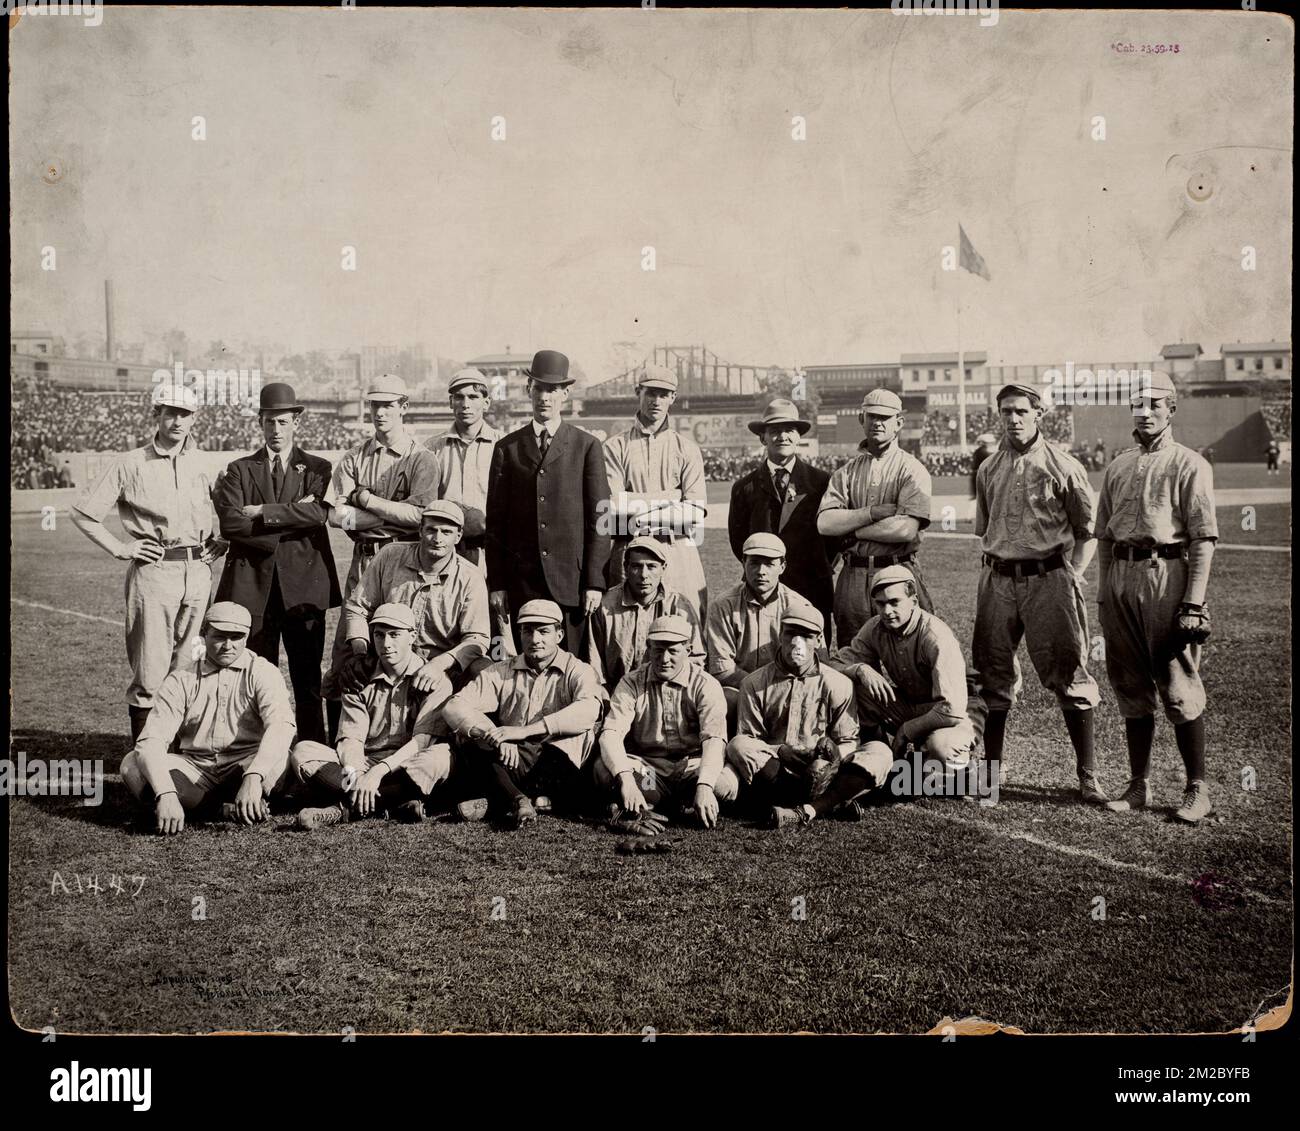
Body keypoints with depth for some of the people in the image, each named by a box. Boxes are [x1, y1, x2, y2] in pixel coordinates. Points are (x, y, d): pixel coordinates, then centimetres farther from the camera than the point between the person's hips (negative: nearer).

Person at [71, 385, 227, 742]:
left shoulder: (201, 467, 11)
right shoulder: (130, 465, 1)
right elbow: (82, 512, 3)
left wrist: (221, 542, 11)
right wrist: (119, 549, -3)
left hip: (198, 571, 4)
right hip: (153, 571, -4)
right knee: (150, 671, -5)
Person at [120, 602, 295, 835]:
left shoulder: (263, 673, -3)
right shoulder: (180, 680, 1)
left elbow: (281, 725, -22)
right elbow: (151, 741, -12)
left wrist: (253, 778, -40)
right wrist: (166, 794, -31)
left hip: (245, 767, -3)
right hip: (194, 770, 3)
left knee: (279, 760, -34)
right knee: (132, 765, -24)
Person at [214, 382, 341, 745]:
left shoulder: (318, 469, 11)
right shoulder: (239, 470, 12)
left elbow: (320, 512, -10)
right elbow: (230, 523, -4)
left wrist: (263, 512, -9)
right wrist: (291, 516, -8)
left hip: (303, 585, -1)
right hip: (252, 585, 1)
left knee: (308, 681, 1)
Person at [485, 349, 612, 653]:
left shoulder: (587, 446, 5)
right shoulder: (507, 448, 10)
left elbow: (598, 519, 2)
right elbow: (495, 522, 9)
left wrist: (595, 583, -4)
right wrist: (496, 584, 3)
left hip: (572, 581, -1)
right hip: (522, 581, 1)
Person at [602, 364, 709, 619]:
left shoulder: (686, 448, 10)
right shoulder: (615, 447, 8)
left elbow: (696, 510, 1)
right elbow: (614, 505, -4)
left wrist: (646, 517, -11)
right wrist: (670, 497, -6)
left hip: (678, 553, 1)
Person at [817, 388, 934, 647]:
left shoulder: (912, 470, 0)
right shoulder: (846, 471, 11)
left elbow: (906, 529, -15)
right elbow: (824, 523, -3)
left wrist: (851, 527, -6)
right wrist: (873, 512, -13)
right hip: (853, 576, 4)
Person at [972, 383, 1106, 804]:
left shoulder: (1062, 466, -2)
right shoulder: (989, 469, 11)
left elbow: (1087, 531, 1)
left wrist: (1072, 577, -7)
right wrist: (993, 571, 11)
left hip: (1048, 577, -4)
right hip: (998, 579, 5)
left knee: (1067, 674, -4)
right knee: (993, 673, 9)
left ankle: (1088, 775, 1)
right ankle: (992, 766, 21)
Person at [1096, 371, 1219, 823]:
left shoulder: (1189, 465, -1)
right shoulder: (1118, 466, 17)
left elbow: (1204, 539, -8)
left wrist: (1194, 603, -15)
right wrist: (1103, 593, 13)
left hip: (1167, 573, -6)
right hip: (1120, 578, 6)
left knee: (1179, 687, -4)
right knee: (1130, 686, 9)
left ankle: (1197, 789, 6)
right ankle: (1138, 785, 18)